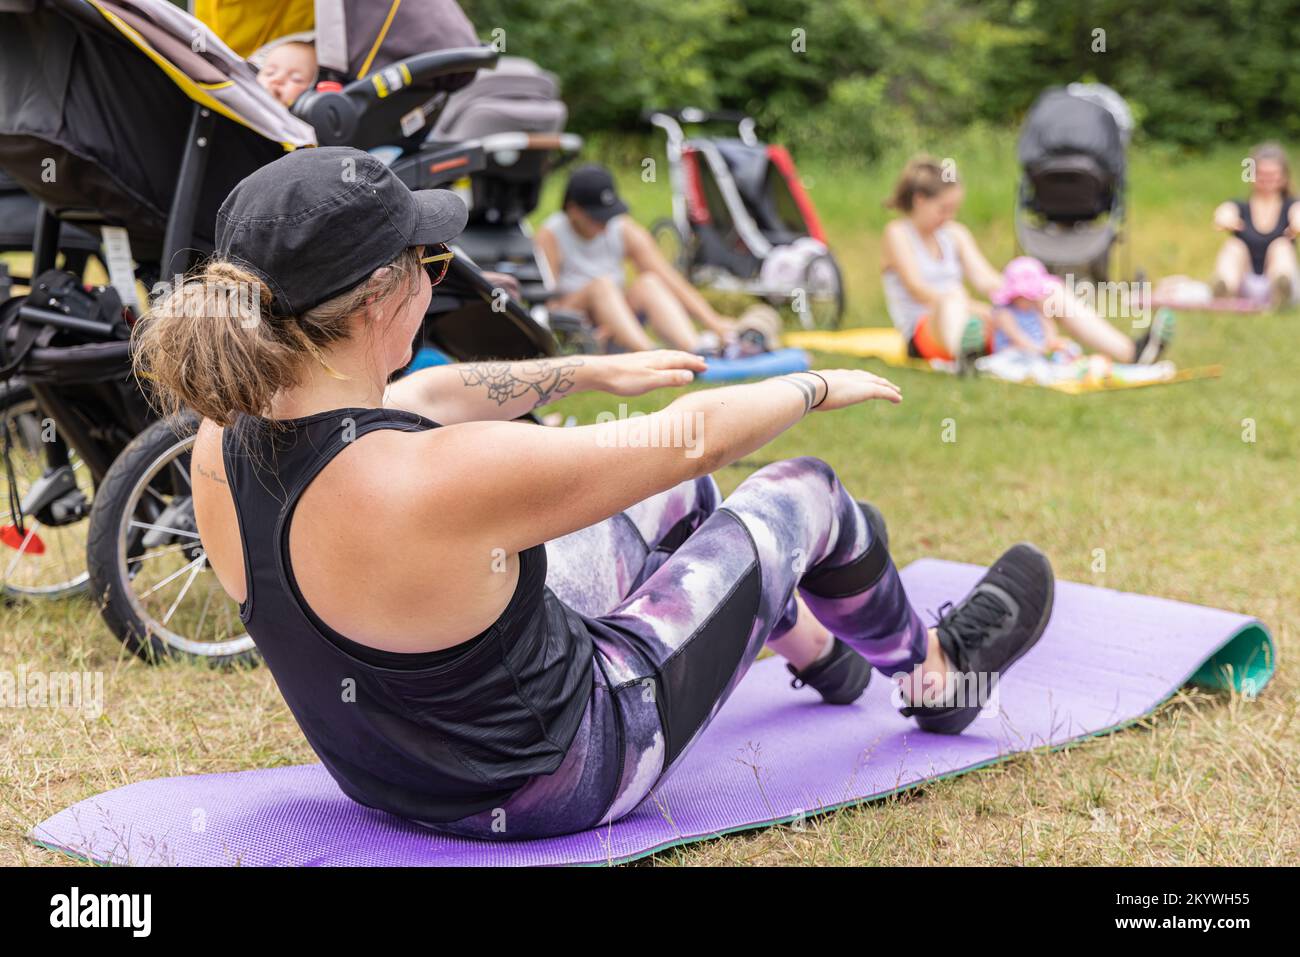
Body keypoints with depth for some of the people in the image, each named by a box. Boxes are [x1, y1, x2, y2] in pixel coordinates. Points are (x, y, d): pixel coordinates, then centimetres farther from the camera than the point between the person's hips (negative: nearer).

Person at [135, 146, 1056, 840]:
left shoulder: (221, 446, -14)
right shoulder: (441, 480, -38)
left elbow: (433, 395, 5)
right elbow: (697, 429, -22)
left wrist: (591, 372, 18)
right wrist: (818, 387, -3)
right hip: (550, 780, -7)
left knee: (681, 495, 24)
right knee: (802, 494, 10)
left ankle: (811, 645, 56)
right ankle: (937, 675, 42)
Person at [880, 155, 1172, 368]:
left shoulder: (955, 234, 17)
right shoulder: (897, 233, -2)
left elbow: (985, 279, 6)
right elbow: (917, 289, -16)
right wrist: (977, 309, -28)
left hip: (979, 323, 7)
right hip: (923, 334, -6)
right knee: (953, 297, -41)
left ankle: (1131, 351, -25)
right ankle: (963, 352, -78)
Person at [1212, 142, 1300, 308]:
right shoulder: (1239, 207, 13)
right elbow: (1226, 212, -15)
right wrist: (1223, 219, -29)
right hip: (1244, 289, 1)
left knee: (1282, 245, -24)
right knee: (1233, 245, -22)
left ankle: (1282, 288, -59)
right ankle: (1223, 288, -57)